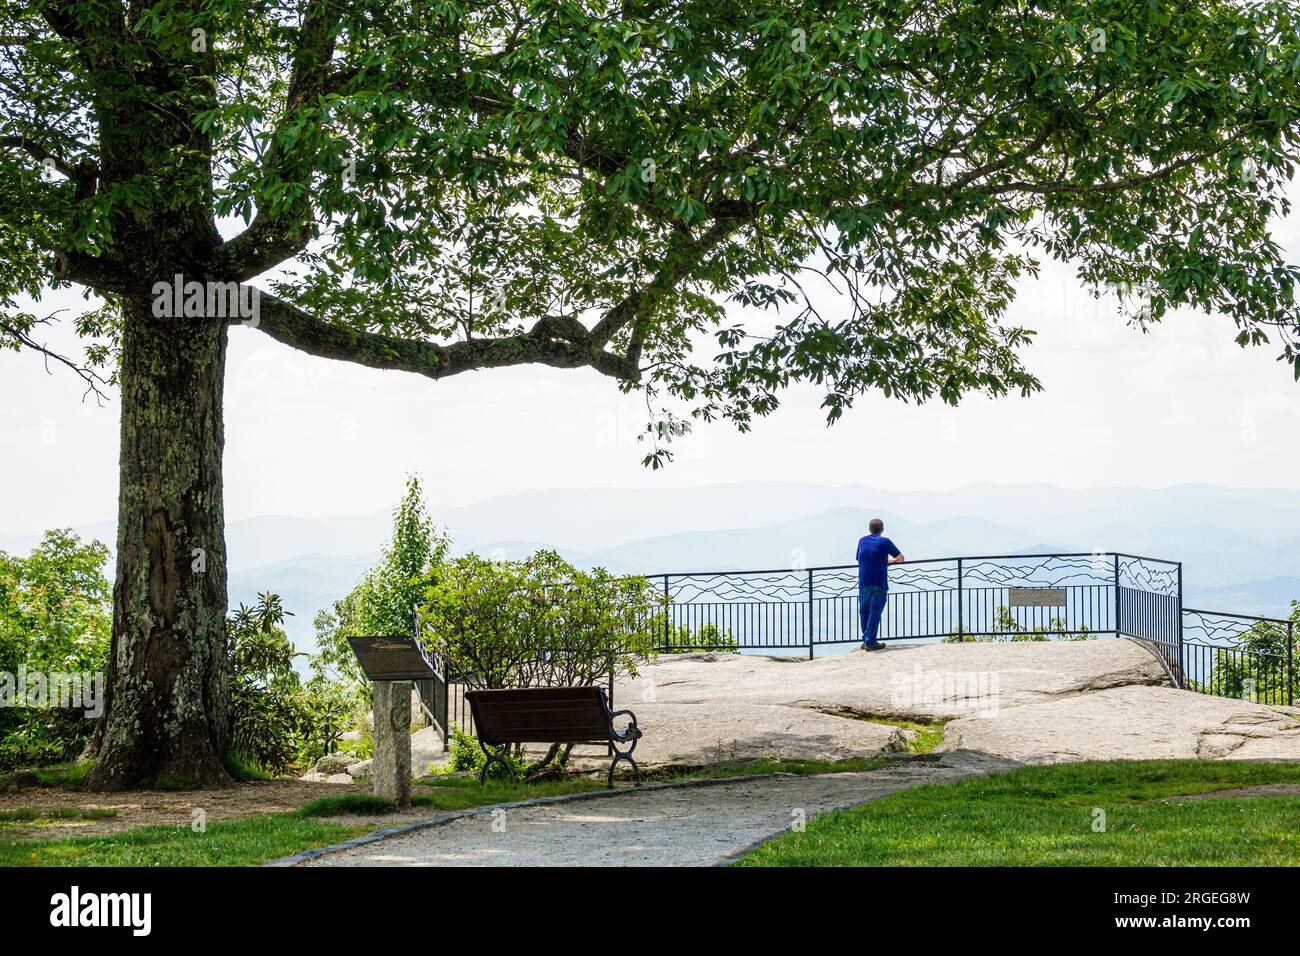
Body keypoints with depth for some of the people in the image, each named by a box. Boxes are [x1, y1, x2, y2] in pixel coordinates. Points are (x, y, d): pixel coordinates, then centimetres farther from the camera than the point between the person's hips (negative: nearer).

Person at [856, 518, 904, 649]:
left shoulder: (862, 541, 12)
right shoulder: (885, 542, 1)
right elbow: (901, 558, 6)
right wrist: (890, 561, 26)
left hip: (863, 583, 4)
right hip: (879, 584, -3)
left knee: (864, 611, 12)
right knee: (875, 612, -4)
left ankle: (866, 640, 13)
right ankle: (870, 641, -8)